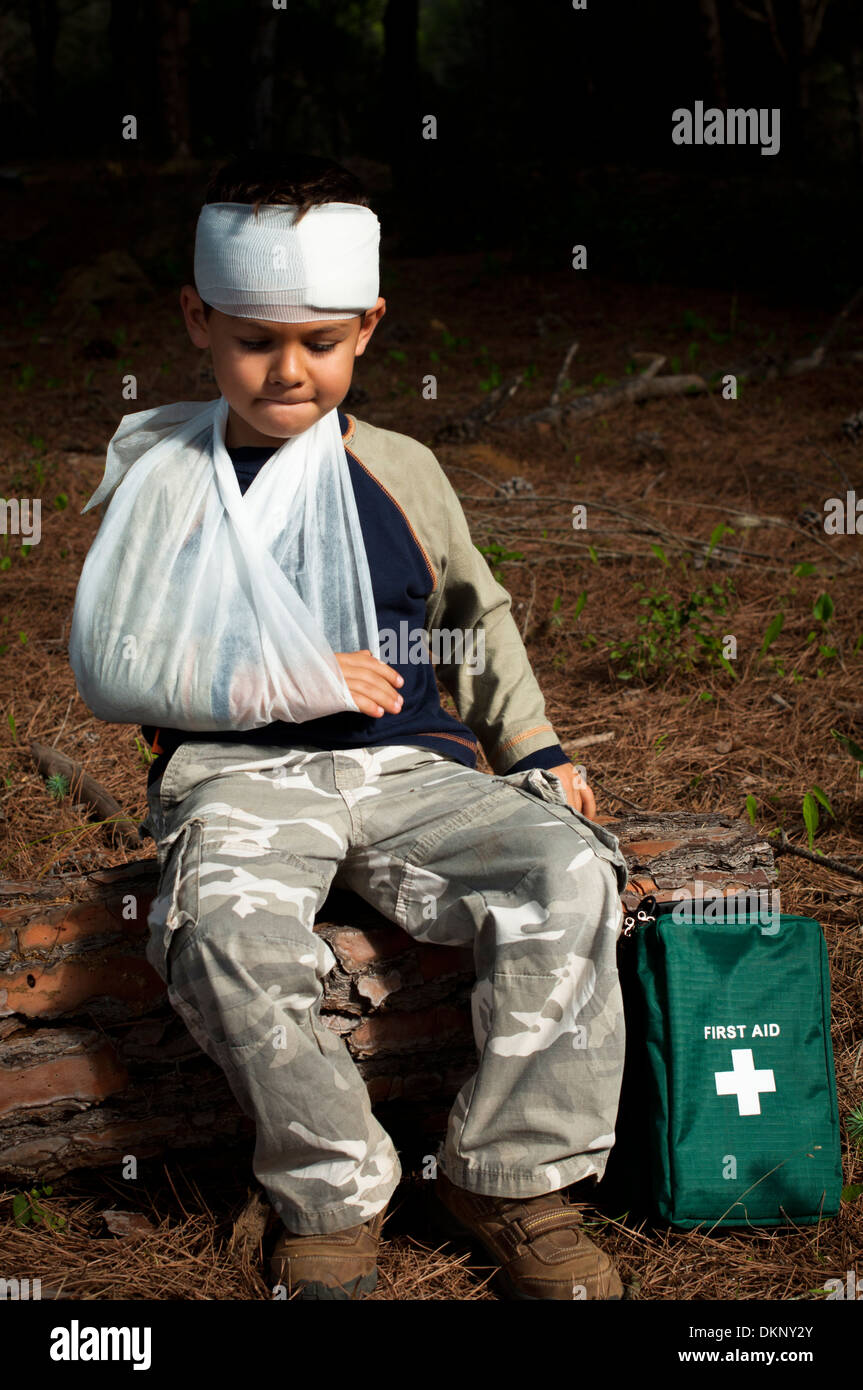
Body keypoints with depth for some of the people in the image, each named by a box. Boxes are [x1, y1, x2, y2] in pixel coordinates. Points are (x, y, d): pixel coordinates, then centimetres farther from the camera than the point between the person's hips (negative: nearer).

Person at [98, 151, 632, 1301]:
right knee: (226, 931, -37)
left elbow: (478, 620, 25)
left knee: (569, 874, -26)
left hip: (411, 764, 3)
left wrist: (535, 749, 14)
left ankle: (512, 1178, -8)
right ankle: (334, 1197, -13)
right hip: (239, 771, -2)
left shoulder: (403, 472, 13)